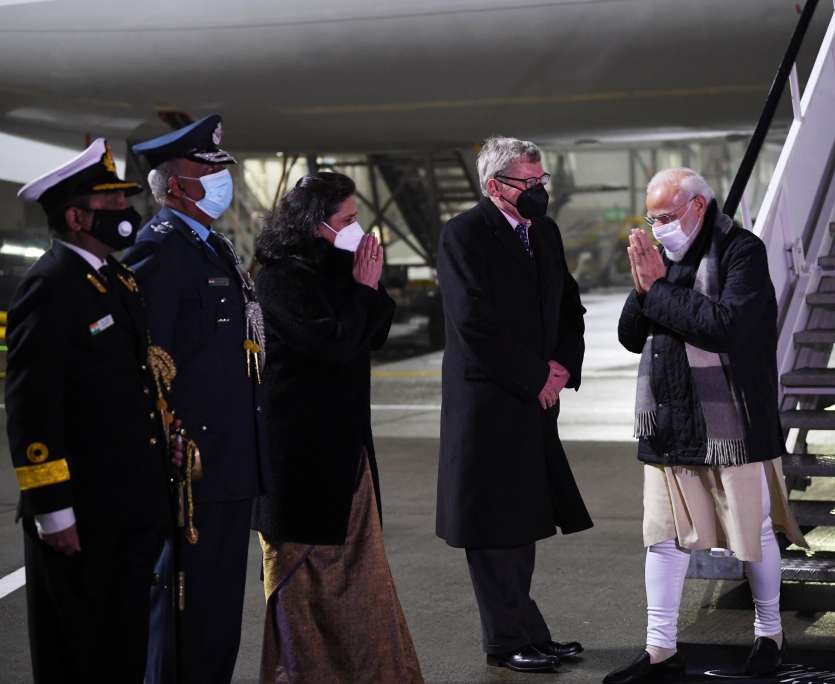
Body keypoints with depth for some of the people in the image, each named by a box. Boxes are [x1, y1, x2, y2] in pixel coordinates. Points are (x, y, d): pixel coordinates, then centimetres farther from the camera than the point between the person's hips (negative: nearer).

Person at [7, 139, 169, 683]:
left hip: (134, 508, 8)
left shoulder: (120, 279, 12)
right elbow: (30, 410, -19)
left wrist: (157, 494, 17)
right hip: (82, 515, -8)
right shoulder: (50, 287, -15)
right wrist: (53, 511, -20)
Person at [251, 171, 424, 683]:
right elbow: (336, 343, -22)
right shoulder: (283, 279, -16)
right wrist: (365, 287, -13)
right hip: (302, 444, -9)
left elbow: (374, 336, 12)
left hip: (343, 438, 9)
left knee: (358, 554, 13)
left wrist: (370, 285, -2)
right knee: (307, 562, 1)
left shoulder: (333, 270, 9)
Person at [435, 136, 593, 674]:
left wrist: (563, 365, -1)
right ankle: (511, 639, 9)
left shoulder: (546, 232, 12)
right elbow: (476, 323, -18)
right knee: (495, 522, 0)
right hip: (487, 401, -8)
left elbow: (569, 306, 17)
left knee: (525, 518, 13)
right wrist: (536, 379, -13)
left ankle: (517, 632, 23)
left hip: (536, 399, 8)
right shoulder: (464, 235, -12)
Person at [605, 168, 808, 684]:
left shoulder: (743, 252, -9)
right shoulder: (666, 255, 10)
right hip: (668, 427, 6)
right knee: (664, 536, 6)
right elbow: (631, 337, 10)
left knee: (754, 533, 8)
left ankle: (770, 634, 27)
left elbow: (725, 325, -24)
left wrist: (657, 289, -15)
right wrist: (644, 288, -8)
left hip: (731, 426, -6)